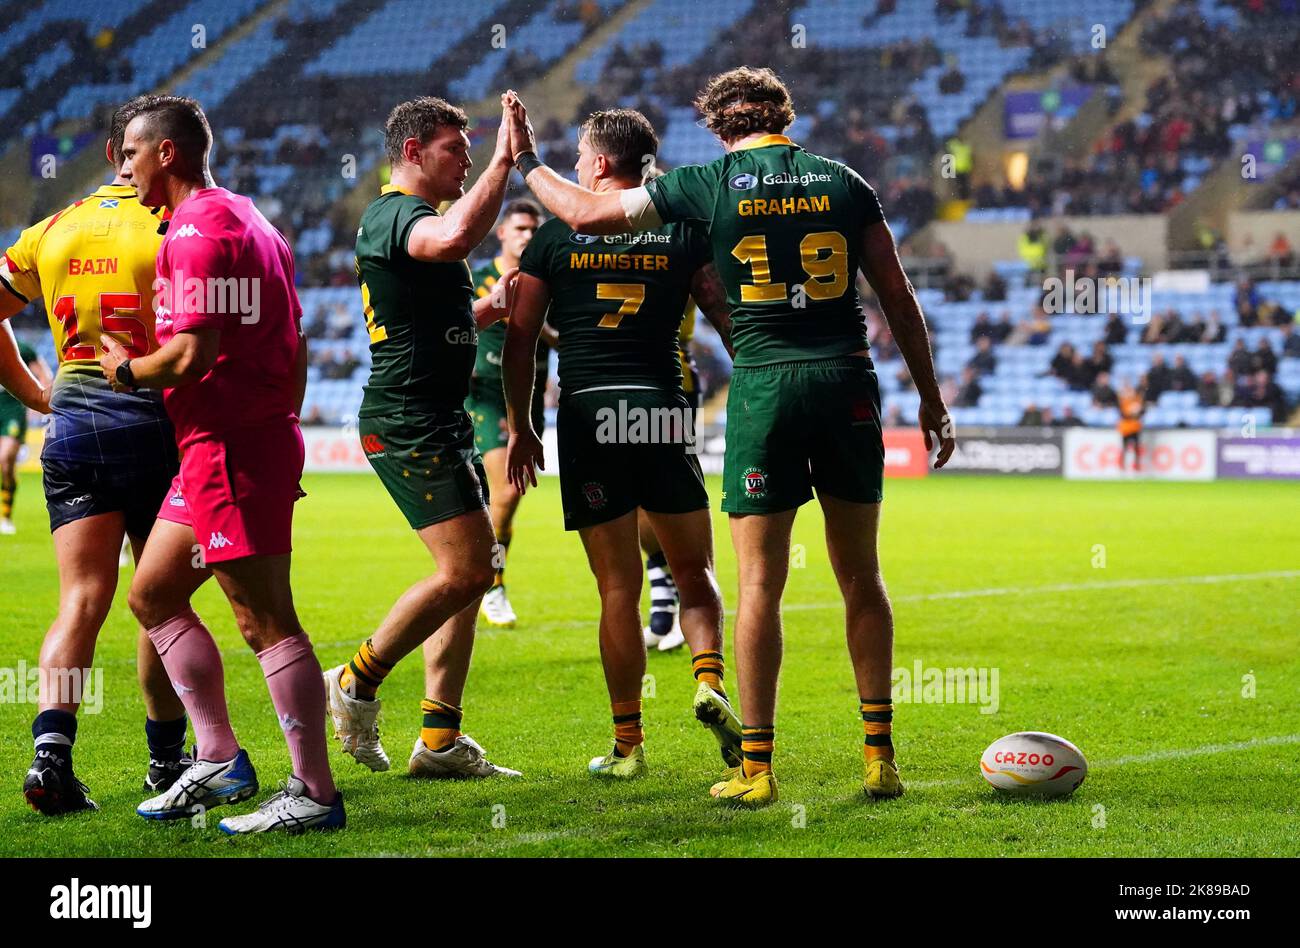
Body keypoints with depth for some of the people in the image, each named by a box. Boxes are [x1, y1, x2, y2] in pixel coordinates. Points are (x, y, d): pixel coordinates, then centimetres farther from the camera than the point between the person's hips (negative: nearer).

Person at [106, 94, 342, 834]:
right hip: (265, 436, 11)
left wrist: (127, 371, -3)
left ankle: (316, 794, -5)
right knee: (154, 596, 16)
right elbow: (296, 347, 20)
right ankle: (220, 759, 17)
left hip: (229, 445, -11)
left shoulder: (198, 230, -14)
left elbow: (192, 354, -22)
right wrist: (281, 440, 23)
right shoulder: (251, 221, 18)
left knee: (267, 620, -8)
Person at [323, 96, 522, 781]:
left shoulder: (411, 217, 21)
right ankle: (357, 683, 1)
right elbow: (456, 237, -37)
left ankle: (440, 740, 9)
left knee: (472, 573, 8)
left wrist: (492, 306, 18)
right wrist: (504, 162, -29)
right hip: (407, 425, -11)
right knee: (464, 570, -14)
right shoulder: (393, 215, -12)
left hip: (442, 422, 11)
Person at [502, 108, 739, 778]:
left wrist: (520, 427, 15)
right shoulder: (684, 232, 6)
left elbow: (520, 338, 6)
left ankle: (627, 744, 4)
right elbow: (732, 323, 4)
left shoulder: (555, 235, 4)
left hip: (587, 413, -1)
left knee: (618, 588, 2)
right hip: (664, 411, 1)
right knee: (693, 571, 13)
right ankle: (709, 682, -12)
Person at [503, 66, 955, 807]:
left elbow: (586, 212, 5)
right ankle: (881, 757, 10)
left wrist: (527, 162, 23)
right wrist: (932, 400, 15)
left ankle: (756, 768, 3)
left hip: (764, 386, -2)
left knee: (760, 585, 2)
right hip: (847, 384, 2)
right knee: (861, 578, 10)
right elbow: (899, 299, 8)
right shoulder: (844, 183, 7)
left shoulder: (709, 185, 1)